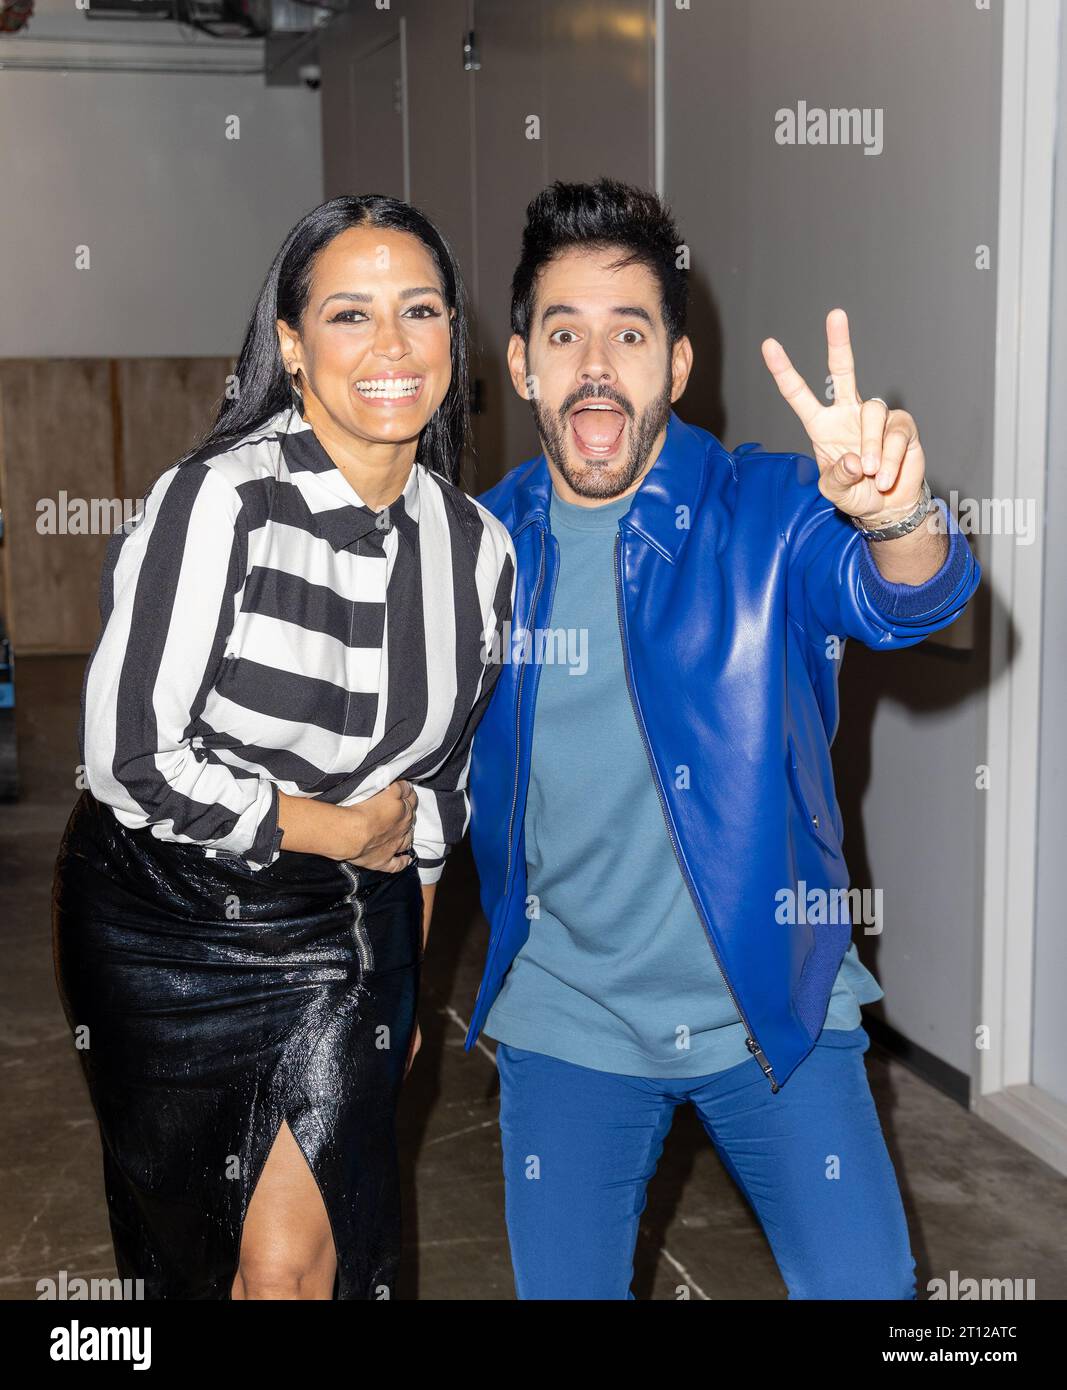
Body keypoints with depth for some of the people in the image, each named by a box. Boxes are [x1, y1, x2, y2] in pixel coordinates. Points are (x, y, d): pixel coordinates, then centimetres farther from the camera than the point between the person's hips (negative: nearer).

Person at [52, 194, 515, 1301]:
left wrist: (407, 988, 16)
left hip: (347, 931, 3)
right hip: (163, 920, -2)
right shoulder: (217, 501, -21)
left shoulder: (475, 546, -4)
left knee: (294, 1259, -2)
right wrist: (341, 828, -12)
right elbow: (129, 760, -23)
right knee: (185, 1248, 16)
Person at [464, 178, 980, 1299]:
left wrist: (896, 514, -53)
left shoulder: (769, 511, -10)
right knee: (563, 1288, 10)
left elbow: (909, 600, -30)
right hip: (566, 1017, 2)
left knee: (865, 1284, -2)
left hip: (771, 1006, -1)